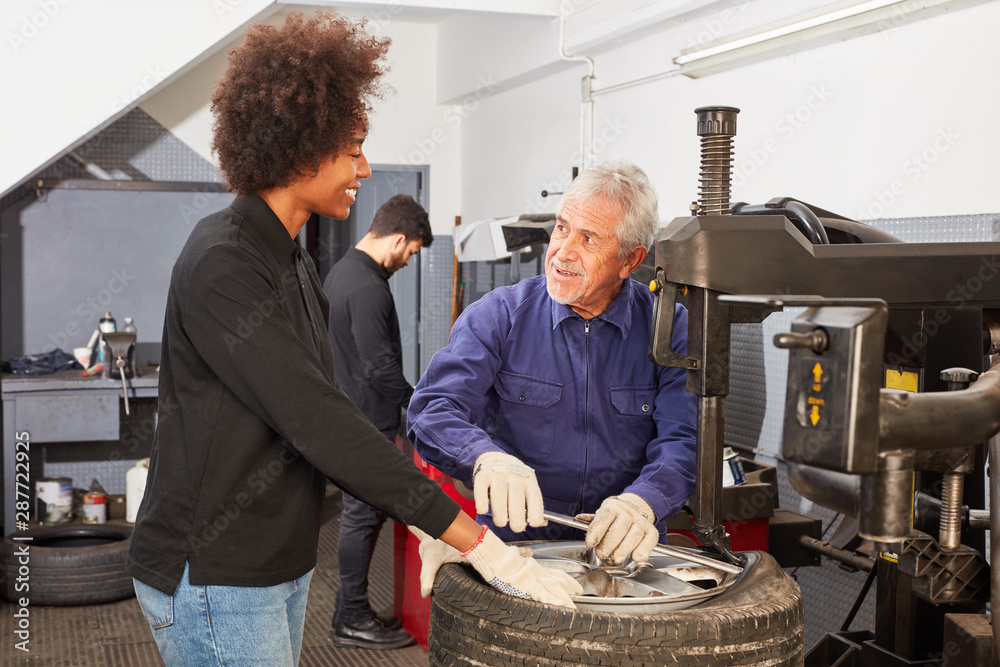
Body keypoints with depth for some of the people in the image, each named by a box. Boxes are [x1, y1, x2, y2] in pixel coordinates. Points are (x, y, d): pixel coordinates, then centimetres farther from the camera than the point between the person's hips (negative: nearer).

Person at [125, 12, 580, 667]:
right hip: (212, 578, -8)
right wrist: (479, 545, -28)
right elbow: (317, 422, -27)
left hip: (283, 562, 8)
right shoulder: (221, 263, -20)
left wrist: (427, 526, 1)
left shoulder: (296, 263, 10)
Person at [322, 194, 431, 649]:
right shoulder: (367, 288, -21)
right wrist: (417, 402, -6)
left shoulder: (341, 271, 13)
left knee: (363, 513, 15)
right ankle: (352, 620, 8)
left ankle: (354, 611, 23)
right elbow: (381, 366, -22)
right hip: (366, 422, -10)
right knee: (363, 516, -2)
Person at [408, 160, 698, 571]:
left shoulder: (670, 328, 1)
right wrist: (486, 458, -34)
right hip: (513, 544, 0)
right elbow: (434, 410, -11)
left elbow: (685, 439, -8)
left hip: (623, 552, 1)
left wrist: (641, 502, -30)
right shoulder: (499, 315, -1)